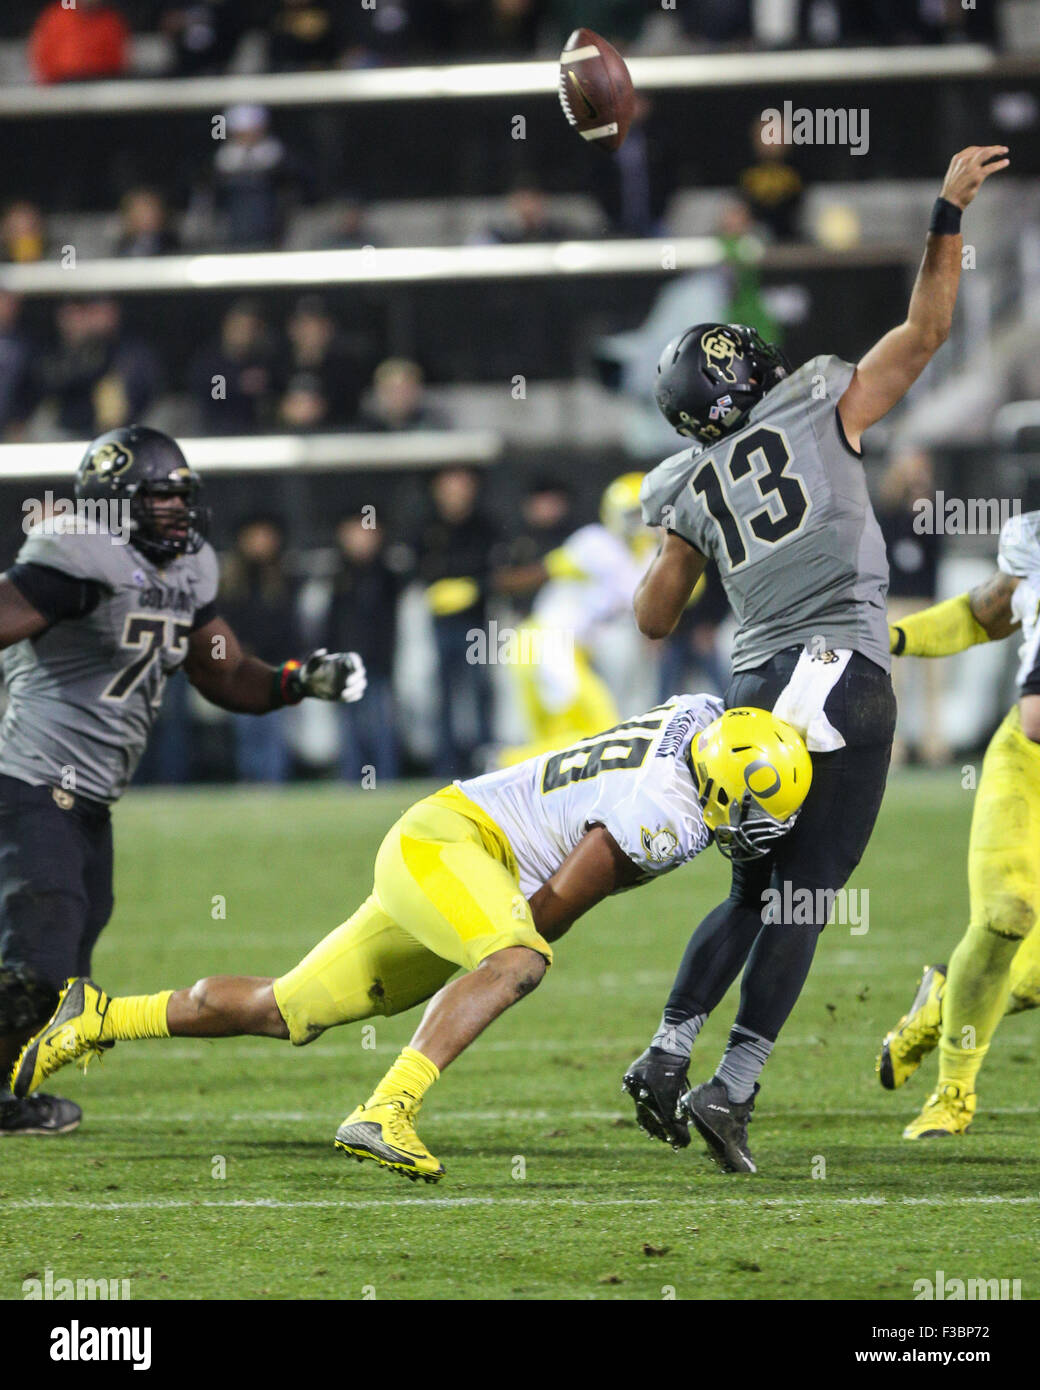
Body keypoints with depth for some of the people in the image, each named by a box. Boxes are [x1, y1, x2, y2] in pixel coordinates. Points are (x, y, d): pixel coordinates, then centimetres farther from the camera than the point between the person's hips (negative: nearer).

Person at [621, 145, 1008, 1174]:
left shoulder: (692, 487, 13)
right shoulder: (819, 406, 2)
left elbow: (653, 620, 19)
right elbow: (925, 329, 6)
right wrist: (949, 211, 11)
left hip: (754, 685, 5)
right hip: (840, 675, -5)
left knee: (754, 892, 18)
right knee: (803, 897, -5)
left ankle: (666, 1056, 7)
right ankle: (731, 1089, -12)